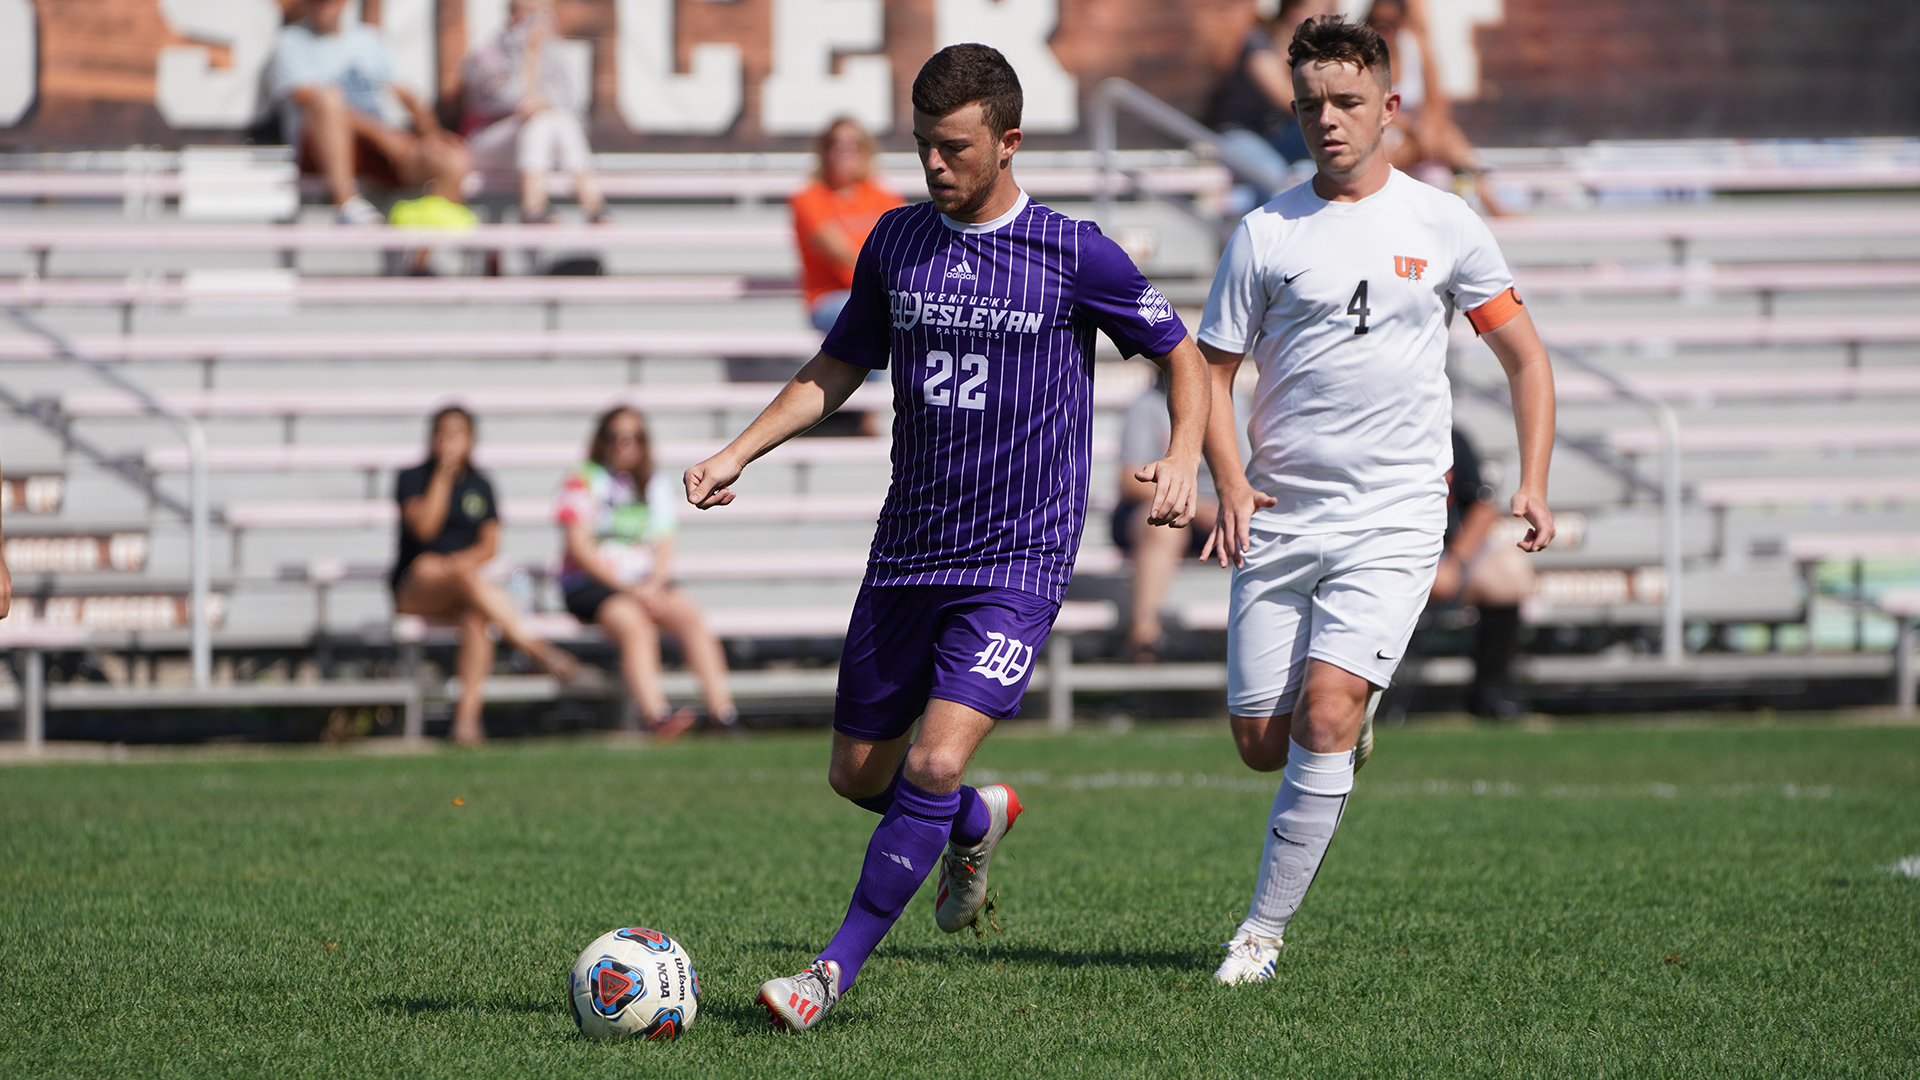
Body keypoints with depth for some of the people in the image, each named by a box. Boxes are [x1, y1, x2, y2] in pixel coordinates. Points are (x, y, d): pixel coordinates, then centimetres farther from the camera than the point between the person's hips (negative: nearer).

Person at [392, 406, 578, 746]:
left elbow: (489, 545, 8)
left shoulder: (480, 486, 17)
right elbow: (424, 526, -11)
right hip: (413, 589, -3)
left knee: (475, 614, -35)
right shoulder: (411, 479, 7)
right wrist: (444, 473, -10)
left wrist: (455, 560, -11)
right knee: (467, 577, -37)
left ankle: (467, 715, -44)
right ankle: (531, 645, -45)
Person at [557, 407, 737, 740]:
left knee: (688, 613, -25)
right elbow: (580, 548, -6)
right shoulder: (583, 481, 2)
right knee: (633, 625, -33)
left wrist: (654, 585, -11)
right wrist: (627, 588, -14)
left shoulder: (658, 485, 16)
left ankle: (721, 707, -34)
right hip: (590, 584, -4)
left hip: (646, 584, 4)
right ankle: (655, 714, -51)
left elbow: (664, 545, 11)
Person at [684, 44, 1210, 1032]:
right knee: (858, 775, 10)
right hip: (906, 550, 5)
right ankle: (979, 822, 43)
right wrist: (736, 455, 5)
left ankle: (835, 971, -11)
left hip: (1017, 557, -5)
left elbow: (1182, 357, 5)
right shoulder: (897, 240, 6)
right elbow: (835, 371, 17)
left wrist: (1182, 460, -13)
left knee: (934, 764, -20)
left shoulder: (1075, 255, -6)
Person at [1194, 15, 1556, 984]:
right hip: (1281, 520, 2)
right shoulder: (1264, 234, 3)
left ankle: (1262, 931, -11)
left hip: (1395, 518, -2)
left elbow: (1524, 357, 11)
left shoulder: (1443, 224, 3)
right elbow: (1212, 370, 7)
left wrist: (1533, 486, -1)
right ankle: (1354, 725, 37)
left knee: (1325, 714, -19)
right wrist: (1230, 484, -11)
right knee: (1261, 742, 2)